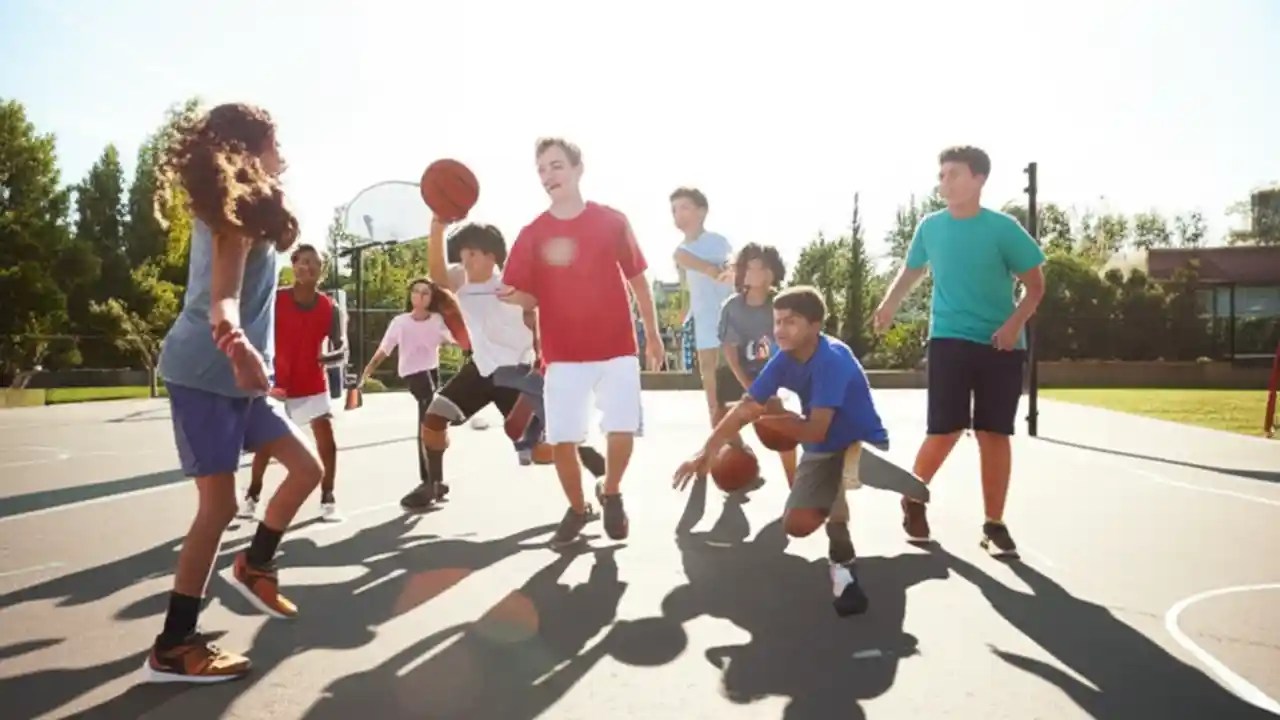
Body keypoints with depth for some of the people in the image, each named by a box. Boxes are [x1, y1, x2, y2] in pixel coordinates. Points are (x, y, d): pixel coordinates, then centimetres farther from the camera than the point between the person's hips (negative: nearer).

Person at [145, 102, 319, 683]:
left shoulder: (245, 210, 17)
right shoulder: (235, 212, -12)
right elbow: (222, 293, -31)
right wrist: (234, 340, -48)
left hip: (235, 377, 10)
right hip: (204, 374, -10)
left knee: (306, 467, 9)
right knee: (218, 503, -9)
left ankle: (254, 566, 28)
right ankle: (172, 648, 0)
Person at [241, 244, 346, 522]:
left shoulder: (329, 308, -6)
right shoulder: (275, 300, -11)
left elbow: (341, 349, -5)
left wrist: (326, 358, -26)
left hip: (313, 386, 1)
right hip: (278, 384, -1)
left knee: (327, 440, -7)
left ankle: (327, 499, 5)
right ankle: (252, 495, 27)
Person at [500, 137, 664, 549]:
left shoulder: (612, 221, 2)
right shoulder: (532, 234, 2)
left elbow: (637, 280, 9)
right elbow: (528, 298, 0)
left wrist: (653, 336, 10)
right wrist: (511, 296, -24)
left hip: (617, 348, 0)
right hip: (563, 354, 1)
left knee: (623, 430, -6)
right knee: (561, 439, -3)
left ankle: (611, 494, 24)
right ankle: (577, 508, 22)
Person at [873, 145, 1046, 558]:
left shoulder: (1003, 228, -6)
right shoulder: (930, 227, 2)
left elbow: (1035, 283, 0)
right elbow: (912, 270, 21)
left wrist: (1015, 322, -16)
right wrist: (890, 303, 6)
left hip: (1000, 345, 0)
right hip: (949, 340, 1)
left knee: (995, 435, 2)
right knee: (945, 432, -5)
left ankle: (994, 525, 14)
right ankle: (913, 500, 21)